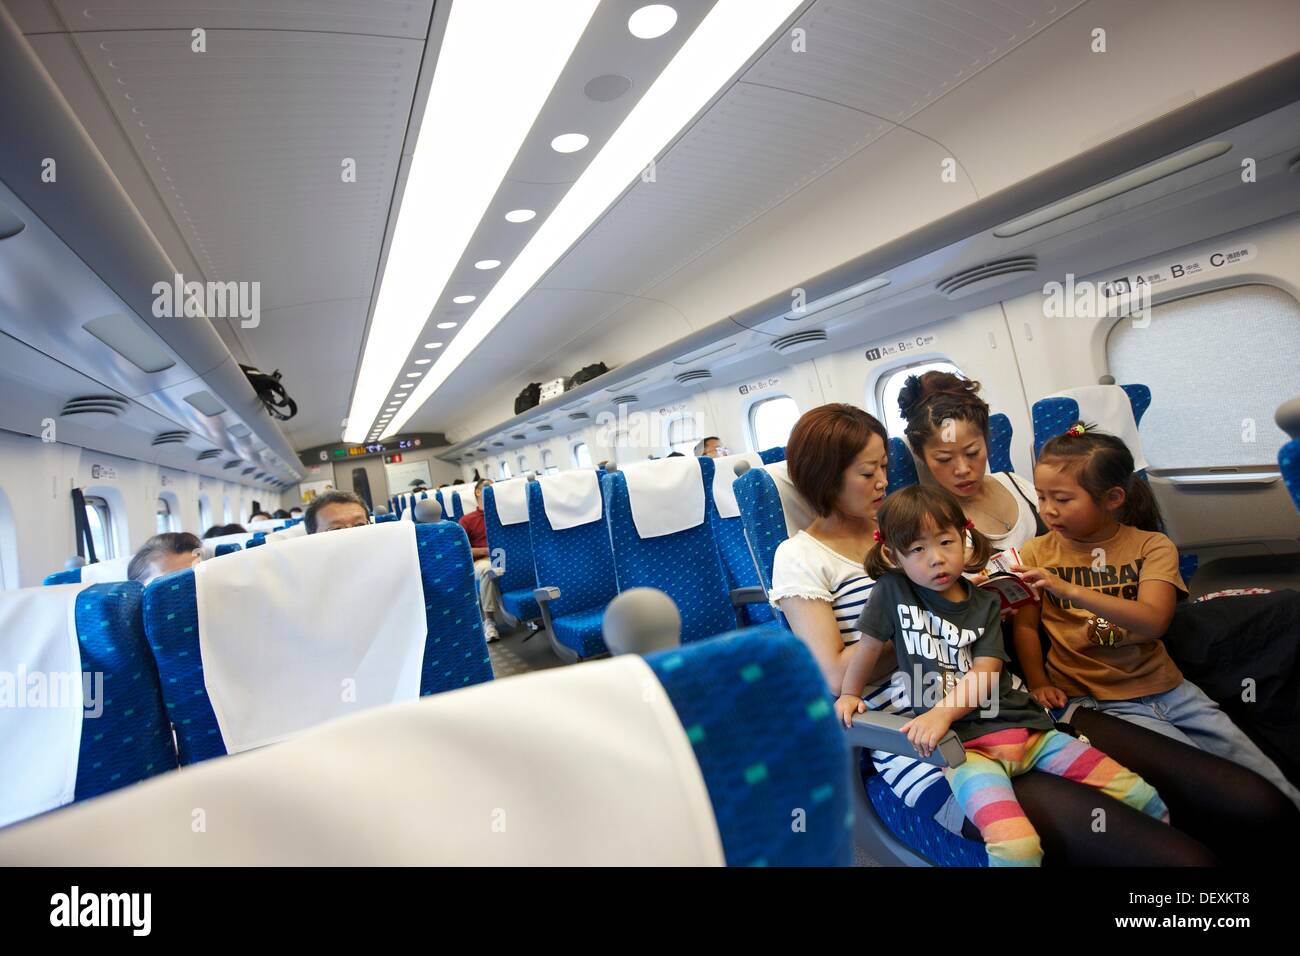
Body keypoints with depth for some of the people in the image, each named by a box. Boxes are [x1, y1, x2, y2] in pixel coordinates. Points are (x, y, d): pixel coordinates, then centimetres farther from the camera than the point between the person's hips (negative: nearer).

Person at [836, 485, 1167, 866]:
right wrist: (850, 695, 17)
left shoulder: (984, 604, 7)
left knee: (1142, 798, -2)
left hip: (1023, 727, 4)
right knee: (1016, 848, -30)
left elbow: (984, 675, -4)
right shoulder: (892, 591, -2)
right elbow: (869, 644, 9)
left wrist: (942, 713, -20)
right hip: (962, 742, -4)